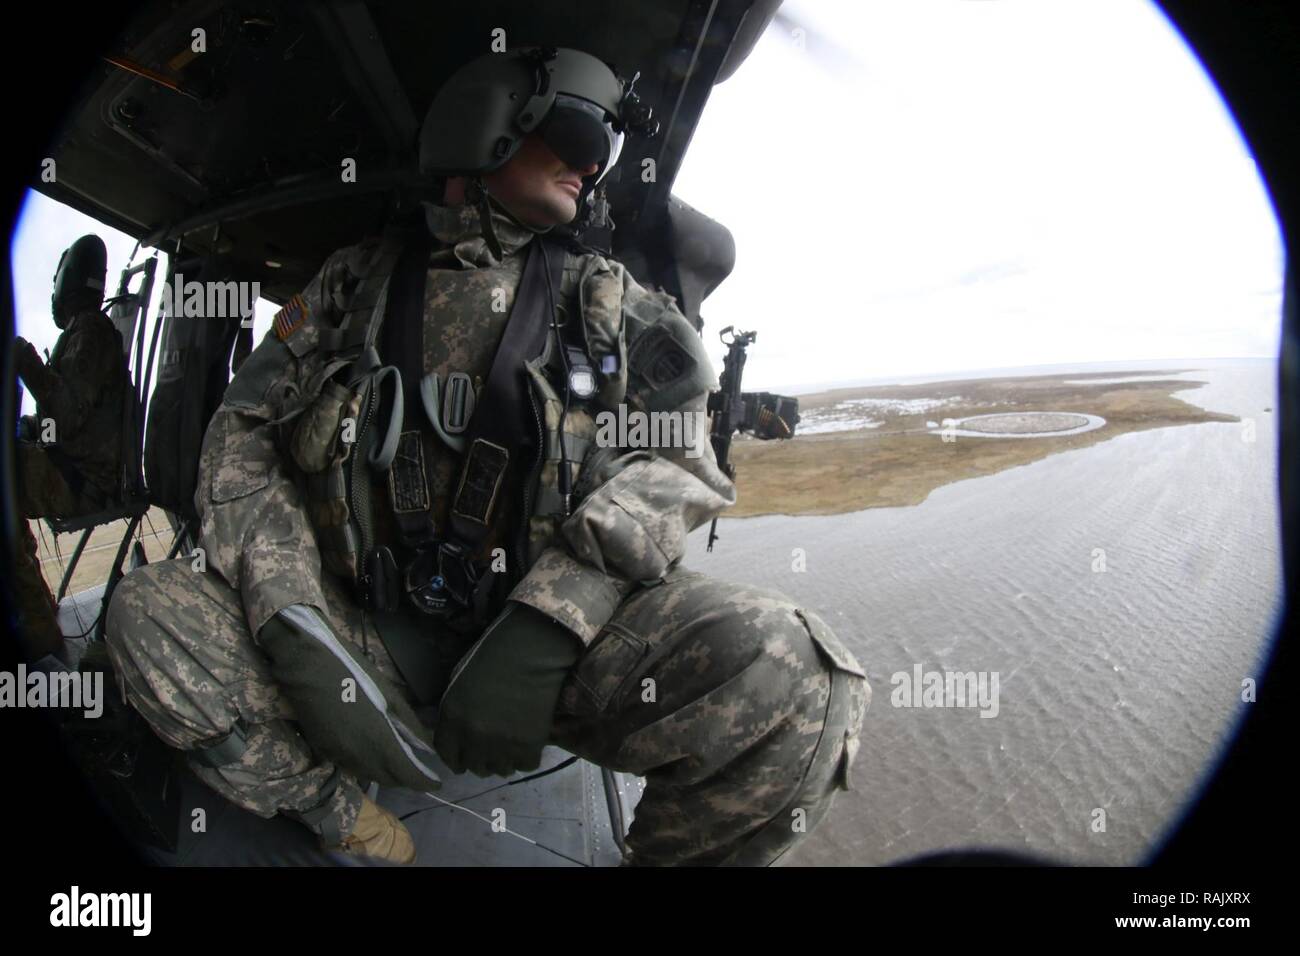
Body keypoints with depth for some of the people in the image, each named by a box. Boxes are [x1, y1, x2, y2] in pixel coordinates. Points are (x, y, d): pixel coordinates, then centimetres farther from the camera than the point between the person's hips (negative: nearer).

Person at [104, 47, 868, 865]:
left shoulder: (608, 302, 9)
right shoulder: (355, 283, 11)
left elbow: (676, 458, -5)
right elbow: (244, 441, 4)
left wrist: (542, 631, -20)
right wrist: (300, 637, -13)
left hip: (558, 643, -1)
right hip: (373, 640, 2)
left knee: (788, 671, -28)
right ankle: (345, 822, -3)